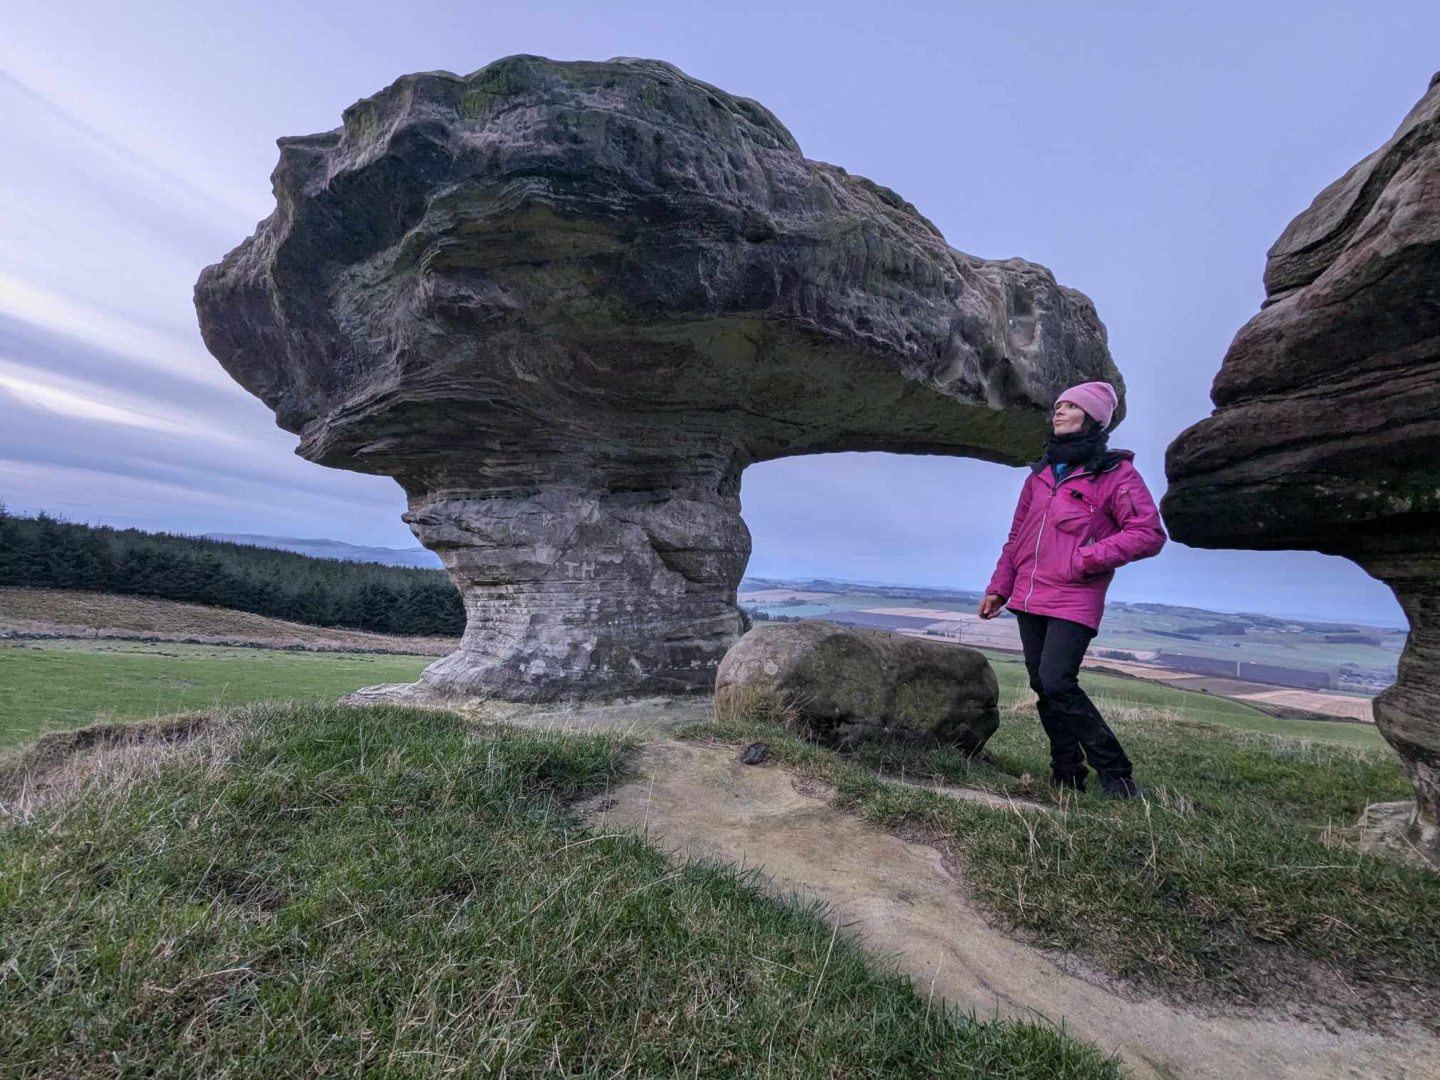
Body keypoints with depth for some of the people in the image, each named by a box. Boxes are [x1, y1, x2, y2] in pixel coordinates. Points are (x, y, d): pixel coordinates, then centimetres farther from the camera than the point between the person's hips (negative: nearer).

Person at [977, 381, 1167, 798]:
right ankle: (1067, 775, 21)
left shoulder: (1115, 473, -3)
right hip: (1028, 600, 7)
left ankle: (1115, 774, 2)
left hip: (1073, 602, -6)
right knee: (1043, 686, 8)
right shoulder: (1040, 474, 15)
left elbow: (1149, 533, -10)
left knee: (1057, 683, -16)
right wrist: (998, 588, 16)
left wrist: (1087, 558, -18)